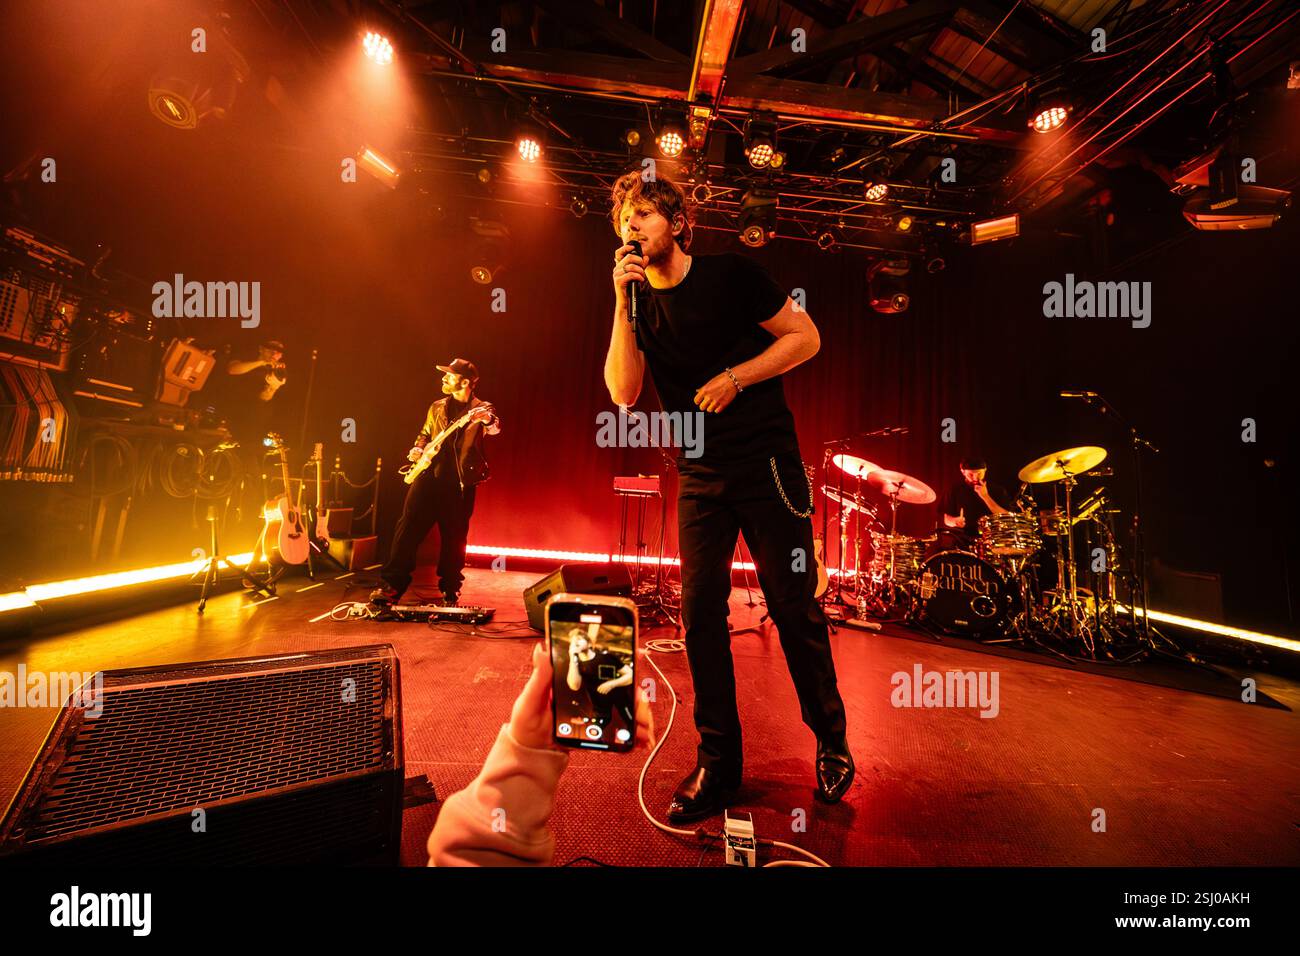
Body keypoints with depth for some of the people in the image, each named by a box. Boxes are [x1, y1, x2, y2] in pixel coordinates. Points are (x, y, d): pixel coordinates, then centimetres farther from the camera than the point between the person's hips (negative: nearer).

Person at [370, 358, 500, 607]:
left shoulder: (481, 408, 1)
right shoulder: (437, 407, 16)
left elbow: (494, 428, -20)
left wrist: (487, 419, -43)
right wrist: (418, 449, 8)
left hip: (461, 481, -3)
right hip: (429, 475, 4)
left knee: (455, 538, 3)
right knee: (409, 529, -3)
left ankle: (450, 593, 17)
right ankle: (390, 586, 3)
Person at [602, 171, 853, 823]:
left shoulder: (729, 274, 0)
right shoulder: (637, 302, 9)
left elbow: (806, 337, 0)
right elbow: (623, 392, -6)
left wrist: (735, 378, -10)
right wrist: (622, 300, -10)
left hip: (767, 463, -3)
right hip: (700, 476, 4)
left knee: (794, 607, 2)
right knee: (699, 612, 1)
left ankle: (831, 744, 25)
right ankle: (717, 763, 17)